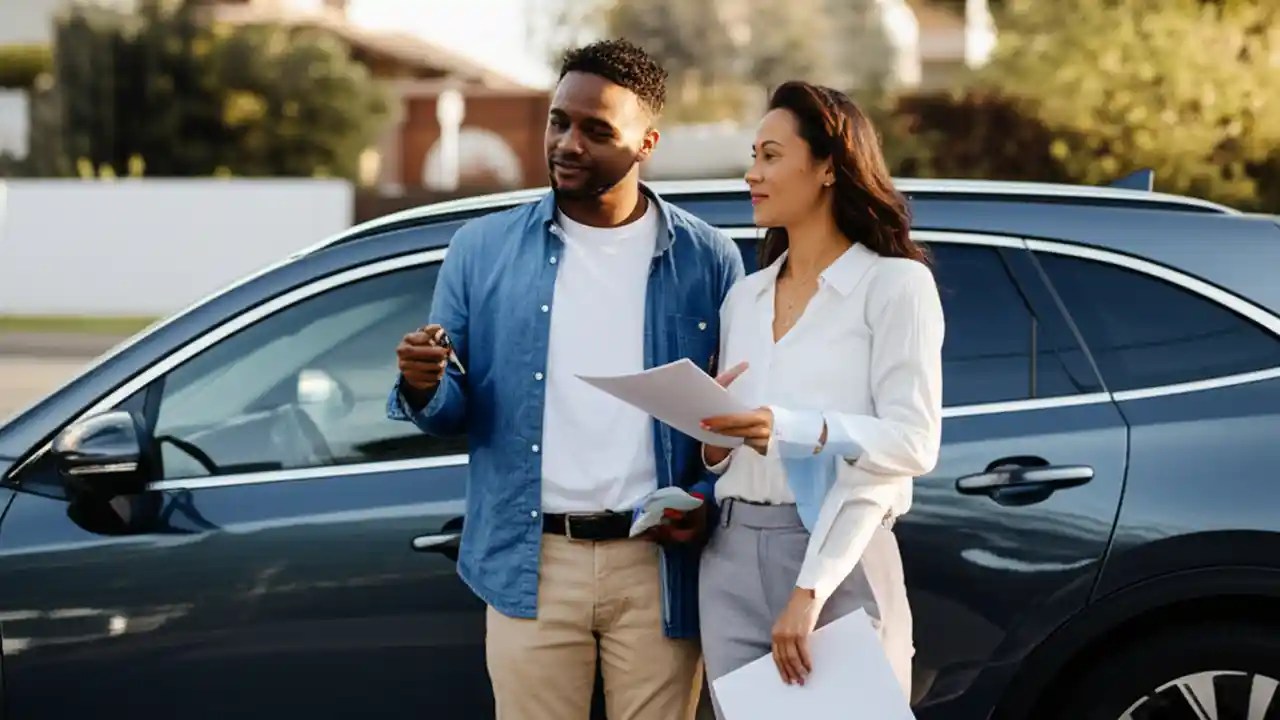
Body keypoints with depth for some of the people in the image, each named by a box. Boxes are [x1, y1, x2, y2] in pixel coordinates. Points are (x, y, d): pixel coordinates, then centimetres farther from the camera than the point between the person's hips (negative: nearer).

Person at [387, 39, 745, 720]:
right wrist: (422, 389, -15)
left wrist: (709, 499, -11)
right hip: (530, 565, 1)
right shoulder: (483, 248, 6)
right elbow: (455, 410, 7)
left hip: (659, 567, 0)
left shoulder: (708, 259, 3)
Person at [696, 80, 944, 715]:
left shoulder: (895, 284, -3)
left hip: (840, 562, -5)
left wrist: (787, 429, -24)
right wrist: (712, 441, -3)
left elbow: (912, 444, -13)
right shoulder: (744, 297, 16)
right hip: (733, 564, 5)